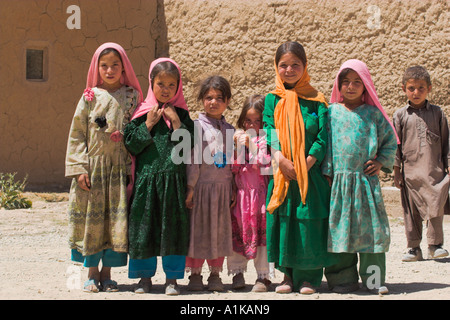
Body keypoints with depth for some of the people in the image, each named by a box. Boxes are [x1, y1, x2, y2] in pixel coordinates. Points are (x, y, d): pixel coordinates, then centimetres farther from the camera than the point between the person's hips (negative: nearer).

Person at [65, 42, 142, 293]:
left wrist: (133, 170, -4)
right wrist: (80, 168, -7)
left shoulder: (132, 97, 4)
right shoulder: (90, 97, 3)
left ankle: (107, 272, 12)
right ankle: (92, 273, 14)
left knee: (117, 219, 1)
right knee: (91, 218, 3)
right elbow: (77, 134, 2)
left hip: (120, 169, 0)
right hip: (93, 167, 0)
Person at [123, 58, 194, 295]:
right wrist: (149, 124, -8)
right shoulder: (142, 113, 5)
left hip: (173, 178, 0)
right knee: (144, 225, 3)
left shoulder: (181, 114, 6)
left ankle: (172, 278, 10)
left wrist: (176, 122, -9)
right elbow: (130, 144, -1)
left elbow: (190, 146, -3)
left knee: (173, 226, 1)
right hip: (146, 176, 0)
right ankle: (145, 276, 15)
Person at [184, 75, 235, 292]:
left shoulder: (229, 130, 10)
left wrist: (233, 191, 10)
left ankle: (215, 274, 17)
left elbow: (232, 163, 13)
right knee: (198, 229, 1)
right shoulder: (197, 126, -4)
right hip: (201, 185, -4)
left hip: (222, 187, 4)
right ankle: (195, 274, 11)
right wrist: (190, 187, -11)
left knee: (219, 230, 8)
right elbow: (192, 159, -7)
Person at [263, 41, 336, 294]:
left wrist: (307, 163, -14)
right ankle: (288, 275, 15)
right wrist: (281, 159, -18)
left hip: (311, 173, -2)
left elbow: (323, 137, -3)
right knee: (283, 221, 3)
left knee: (309, 223, -2)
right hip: (281, 173, 2)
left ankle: (309, 277, 8)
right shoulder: (272, 100, 7)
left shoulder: (315, 100, 2)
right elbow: (270, 131, -3)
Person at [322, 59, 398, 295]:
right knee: (340, 228, 0)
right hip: (338, 182, 0)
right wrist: (326, 174, -3)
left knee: (370, 227, -2)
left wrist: (381, 162, 2)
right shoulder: (331, 112, 6)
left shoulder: (373, 114, 7)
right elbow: (325, 143, 5)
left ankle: (374, 278, 6)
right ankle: (343, 278, 8)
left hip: (366, 180, 0)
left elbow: (390, 141, 16)